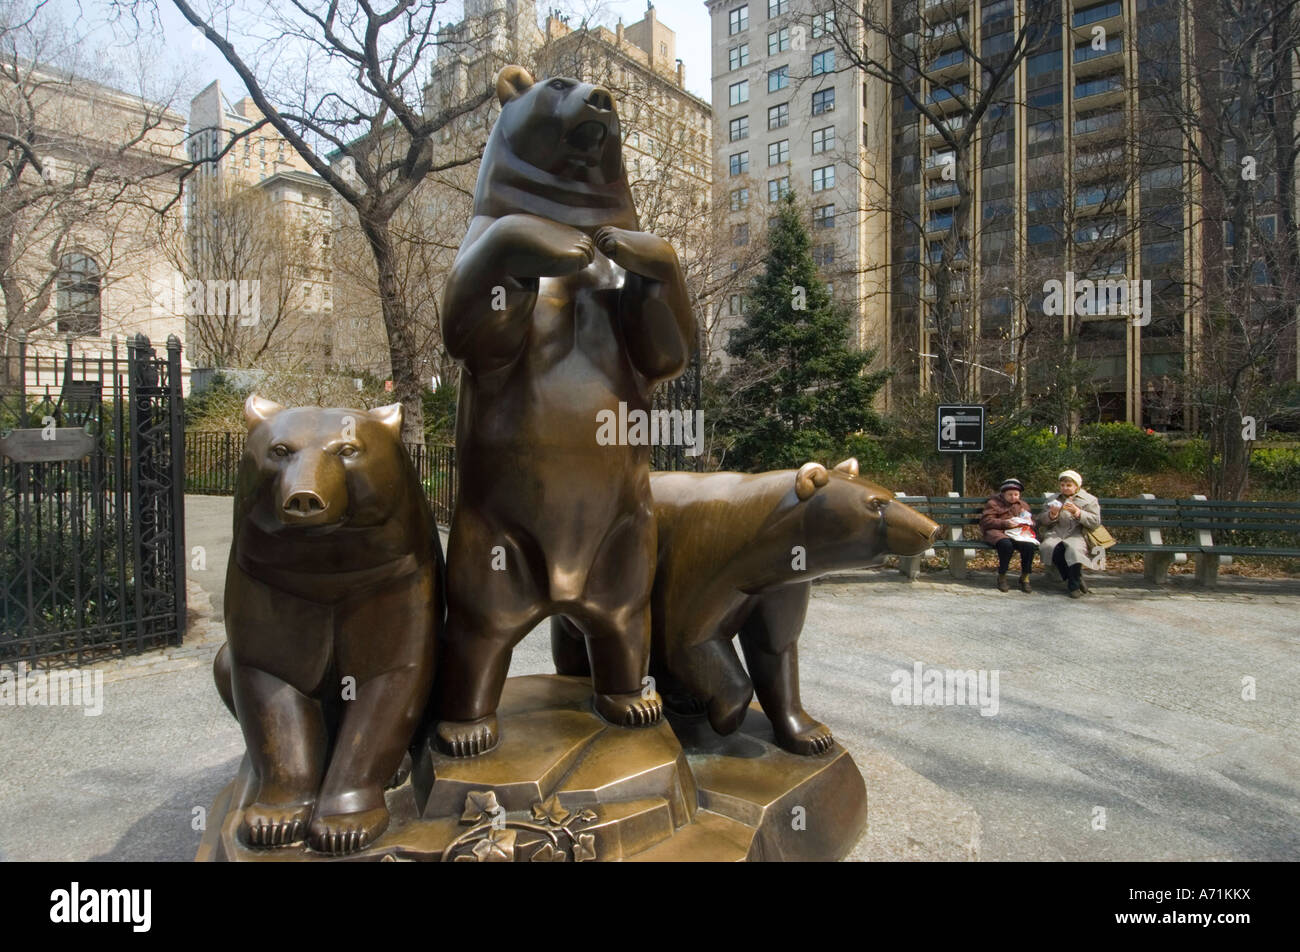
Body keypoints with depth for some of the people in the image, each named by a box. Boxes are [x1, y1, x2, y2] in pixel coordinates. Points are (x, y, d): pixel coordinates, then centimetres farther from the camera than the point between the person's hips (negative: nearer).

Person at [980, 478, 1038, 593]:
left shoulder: (1023, 505, 28)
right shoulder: (993, 503, 13)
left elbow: (1032, 522, 30)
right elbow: (986, 521, 1)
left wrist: (1028, 522, 4)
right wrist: (1004, 523, -12)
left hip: (1019, 533, 4)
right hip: (999, 532, -4)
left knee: (1029, 546, -31)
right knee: (1006, 544, -39)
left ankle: (1025, 577, -10)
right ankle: (1002, 577, -18)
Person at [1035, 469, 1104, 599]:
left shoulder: (1089, 499, 14)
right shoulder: (1054, 499, 22)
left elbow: (1095, 522, 1)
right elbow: (1041, 520, 15)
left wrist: (1078, 513, -13)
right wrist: (1051, 515, -6)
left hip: (1076, 534, -2)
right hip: (1055, 534, 2)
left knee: (1074, 549, -37)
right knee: (1052, 547, -33)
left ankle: (1074, 584, -21)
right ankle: (1074, 579, -18)